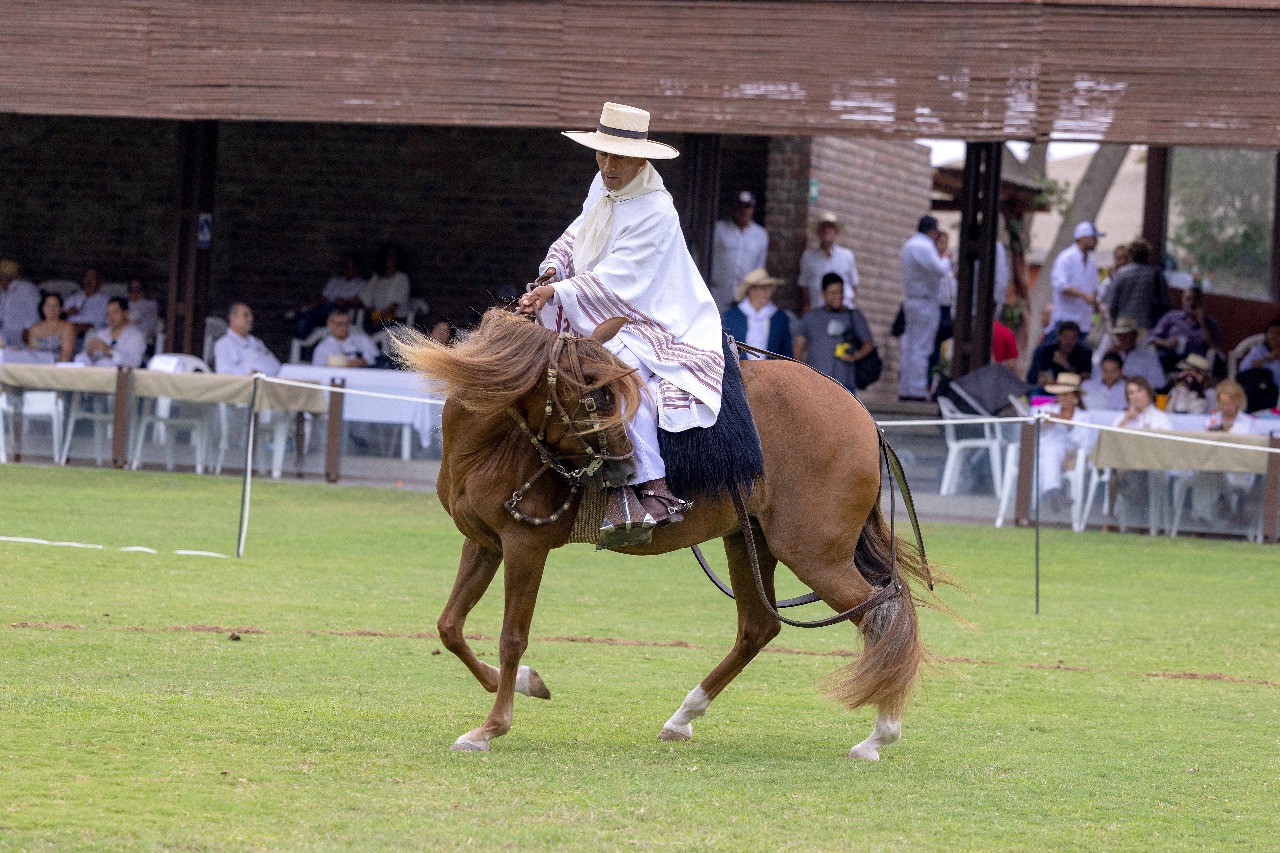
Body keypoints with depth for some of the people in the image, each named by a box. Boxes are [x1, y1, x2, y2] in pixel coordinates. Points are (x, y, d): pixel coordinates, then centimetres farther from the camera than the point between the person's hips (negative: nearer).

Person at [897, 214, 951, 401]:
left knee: (910, 347, 10)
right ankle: (916, 391, -13)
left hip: (911, 302, 10)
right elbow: (939, 270, -21)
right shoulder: (923, 247, -15)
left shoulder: (910, 244, 19)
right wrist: (946, 260, -2)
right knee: (921, 349, -10)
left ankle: (905, 390, 11)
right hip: (925, 303, -10)